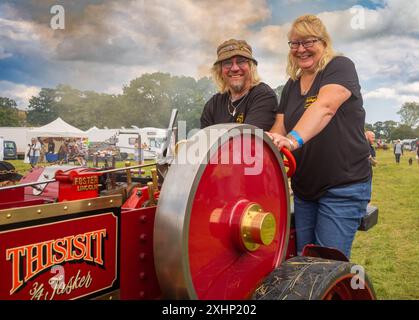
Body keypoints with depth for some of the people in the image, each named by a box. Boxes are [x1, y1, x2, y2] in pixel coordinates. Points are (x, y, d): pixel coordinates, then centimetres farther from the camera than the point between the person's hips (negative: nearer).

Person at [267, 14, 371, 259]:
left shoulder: (341, 67, -8)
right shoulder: (291, 85, 12)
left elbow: (325, 106, -28)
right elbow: (280, 126, 3)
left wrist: (294, 139, -44)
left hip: (344, 188, -6)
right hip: (304, 188, 6)